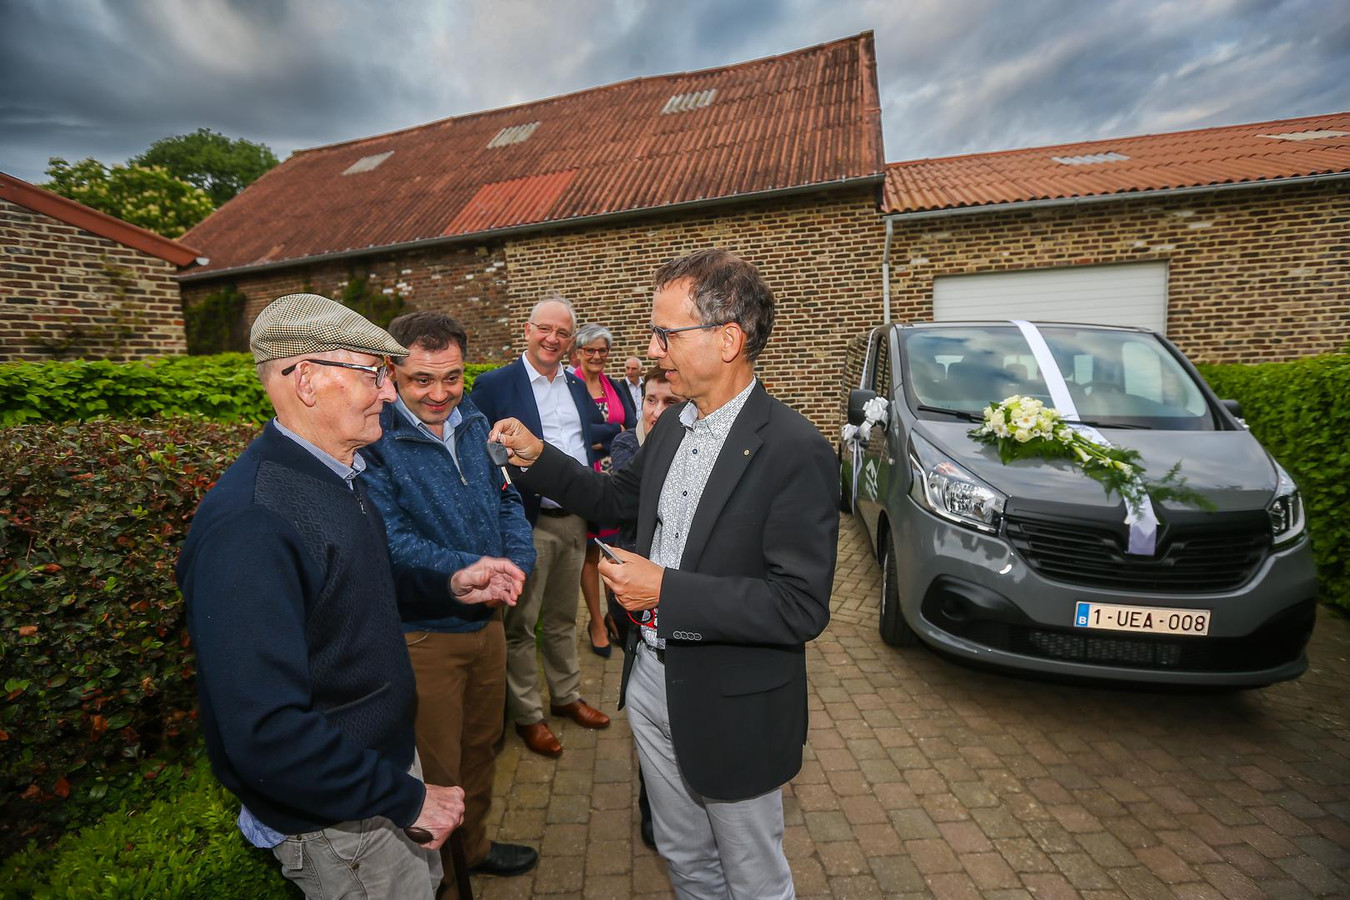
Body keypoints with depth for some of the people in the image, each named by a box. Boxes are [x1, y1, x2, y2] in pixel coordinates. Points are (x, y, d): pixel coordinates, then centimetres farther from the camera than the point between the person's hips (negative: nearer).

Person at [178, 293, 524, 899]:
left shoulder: (337, 475, -2)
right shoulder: (247, 524, -31)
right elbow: (266, 735, -31)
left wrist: (449, 587, -4)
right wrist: (404, 798, -21)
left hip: (389, 753, 8)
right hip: (337, 822, -8)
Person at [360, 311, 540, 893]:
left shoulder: (474, 424, 2)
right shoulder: (375, 441, -17)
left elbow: (507, 500, 3)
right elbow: (391, 540, -23)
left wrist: (516, 561, -14)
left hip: (486, 620, 6)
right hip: (422, 633, -6)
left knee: (480, 747, 25)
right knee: (435, 771, 14)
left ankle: (473, 848, 51)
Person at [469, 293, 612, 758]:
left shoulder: (577, 386, 11)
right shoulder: (494, 385, -7)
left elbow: (601, 431, 20)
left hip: (574, 518, 6)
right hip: (529, 522, -5)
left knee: (563, 618, 21)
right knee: (520, 624, 10)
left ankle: (566, 695, 39)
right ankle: (526, 714, 28)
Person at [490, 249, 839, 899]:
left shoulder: (796, 452, -24)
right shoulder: (671, 428, -1)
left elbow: (802, 607, -26)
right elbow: (620, 499, 15)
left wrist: (665, 590, -27)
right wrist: (538, 457, 4)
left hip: (731, 706, -6)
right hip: (652, 682, 7)